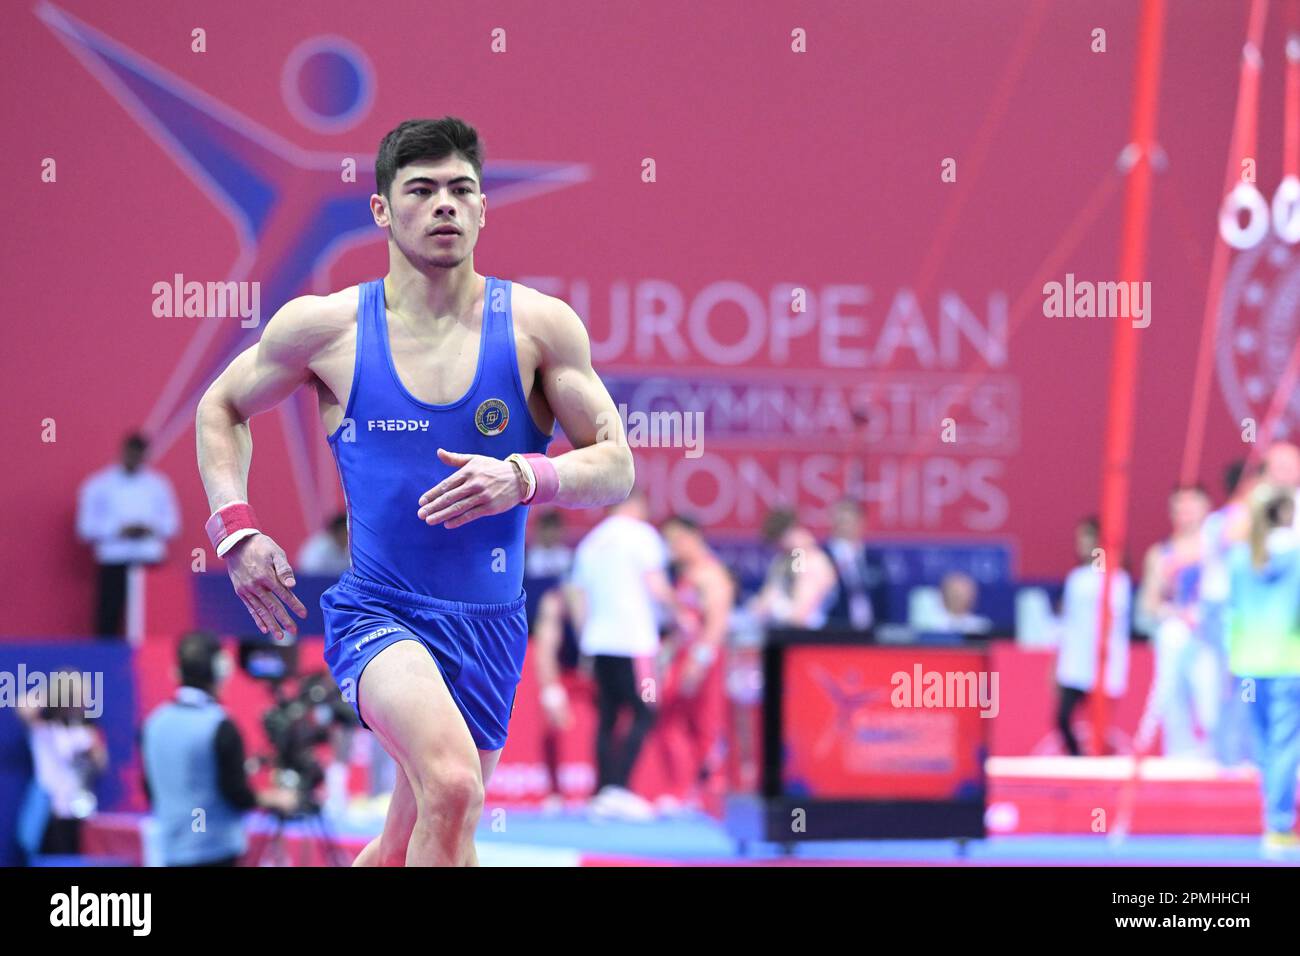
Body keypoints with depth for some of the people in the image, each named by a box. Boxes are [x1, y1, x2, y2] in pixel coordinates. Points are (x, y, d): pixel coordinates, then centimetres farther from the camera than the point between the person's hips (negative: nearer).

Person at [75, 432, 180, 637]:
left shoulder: (158, 484, 10)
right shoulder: (99, 485, 3)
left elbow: (171, 522, 12)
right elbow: (87, 526, -1)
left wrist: (151, 529, -9)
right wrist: (120, 531, -13)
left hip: (150, 560, 2)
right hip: (114, 561, -2)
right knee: (108, 619, -8)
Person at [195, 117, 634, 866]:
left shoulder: (540, 326, -3)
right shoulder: (326, 327, -3)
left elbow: (616, 468, -1)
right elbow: (221, 408, 14)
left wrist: (524, 480, -21)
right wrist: (236, 531, 0)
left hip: (490, 623, 3)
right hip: (377, 610, -3)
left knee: (409, 846, 13)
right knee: (454, 786, -31)